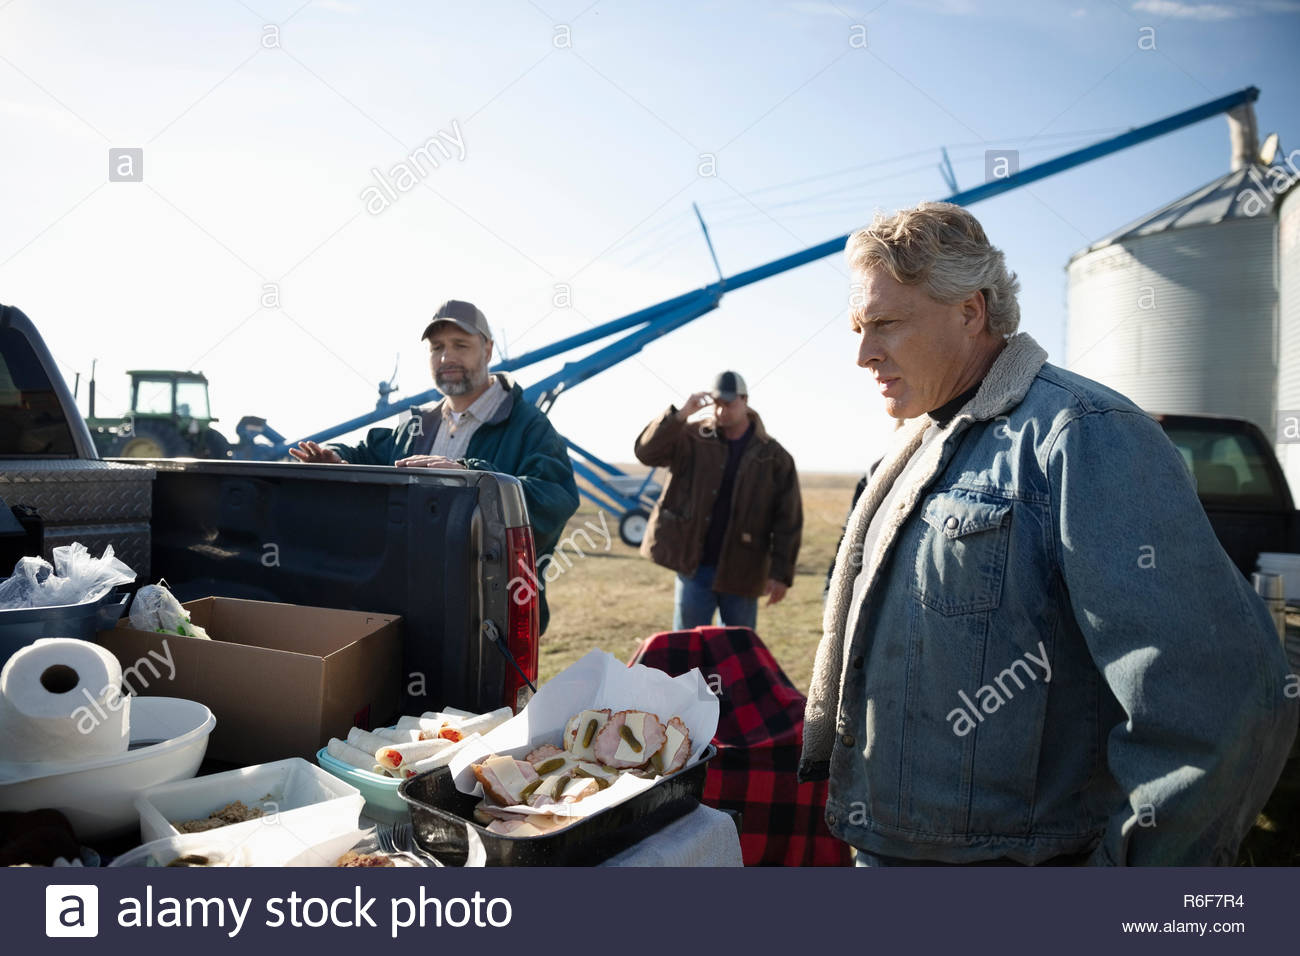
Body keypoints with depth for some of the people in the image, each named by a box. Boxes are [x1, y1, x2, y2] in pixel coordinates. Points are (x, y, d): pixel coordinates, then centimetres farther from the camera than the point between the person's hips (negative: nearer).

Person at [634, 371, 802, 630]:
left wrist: (781, 573, -8)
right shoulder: (692, 439, 1)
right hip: (693, 567, 0)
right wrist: (680, 416, -22)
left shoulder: (773, 456, -1)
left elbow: (788, 521, -2)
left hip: (741, 573, 0)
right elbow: (646, 452, -11)